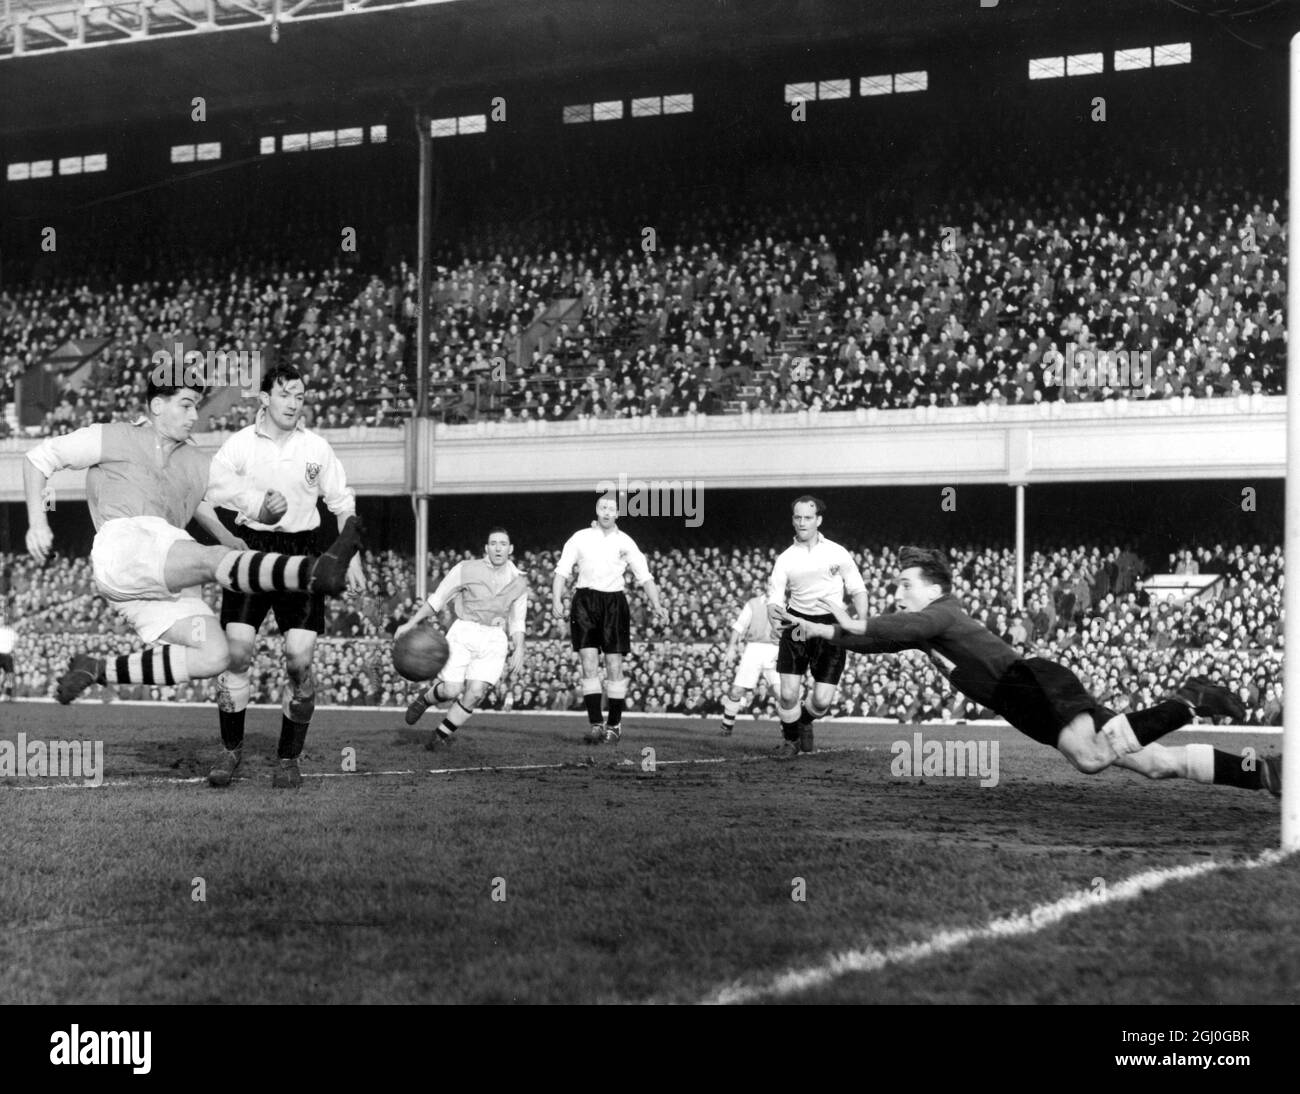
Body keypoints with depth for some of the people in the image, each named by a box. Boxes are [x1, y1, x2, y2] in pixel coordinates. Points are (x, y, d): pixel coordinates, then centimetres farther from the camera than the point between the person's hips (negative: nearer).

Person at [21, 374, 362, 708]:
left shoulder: (196, 463, 29)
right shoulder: (115, 438, 14)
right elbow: (39, 457, 18)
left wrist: (227, 538, 20)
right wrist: (37, 524, 5)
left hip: (167, 588, 7)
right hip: (123, 543, -7)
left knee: (213, 657, -16)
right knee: (212, 559, -32)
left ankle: (99, 670, -4)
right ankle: (318, 571, -56)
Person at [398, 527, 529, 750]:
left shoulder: (518, 582, 8)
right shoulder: (466, 570, -1)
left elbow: (517, 622, 16)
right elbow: (437, 599, 2)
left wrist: (518, 651, 4)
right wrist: (412, 622, -5)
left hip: (494, 640, 2)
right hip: (463, 633, -2)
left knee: (475, 693, -14)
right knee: (452, 691, -14)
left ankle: (441, 735, 6)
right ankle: (425, 698, 22)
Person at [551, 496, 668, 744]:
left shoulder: (625, 542, 9)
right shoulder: (580, 538, 8)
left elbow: (644, 576, 10)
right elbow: (562, 570, 4)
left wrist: (656, 603, -3)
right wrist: (556, 600, -10)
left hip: (614, 602, 1)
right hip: (585, 601, 0)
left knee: (614, 665, -1)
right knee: (589, 664, -10)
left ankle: (615, 723, 12)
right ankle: (596, 724, -9)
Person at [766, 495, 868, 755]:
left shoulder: (837, 553, 2)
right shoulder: (785, 559, 4)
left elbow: (857, 590, 6)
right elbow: (775, 596, -2)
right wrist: (774, 610, -26)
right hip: (796, 625, 1)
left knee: (822, 700, -5)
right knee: (788, 694, -10)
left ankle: (805, 721, 32)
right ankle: (790, 739, 19)